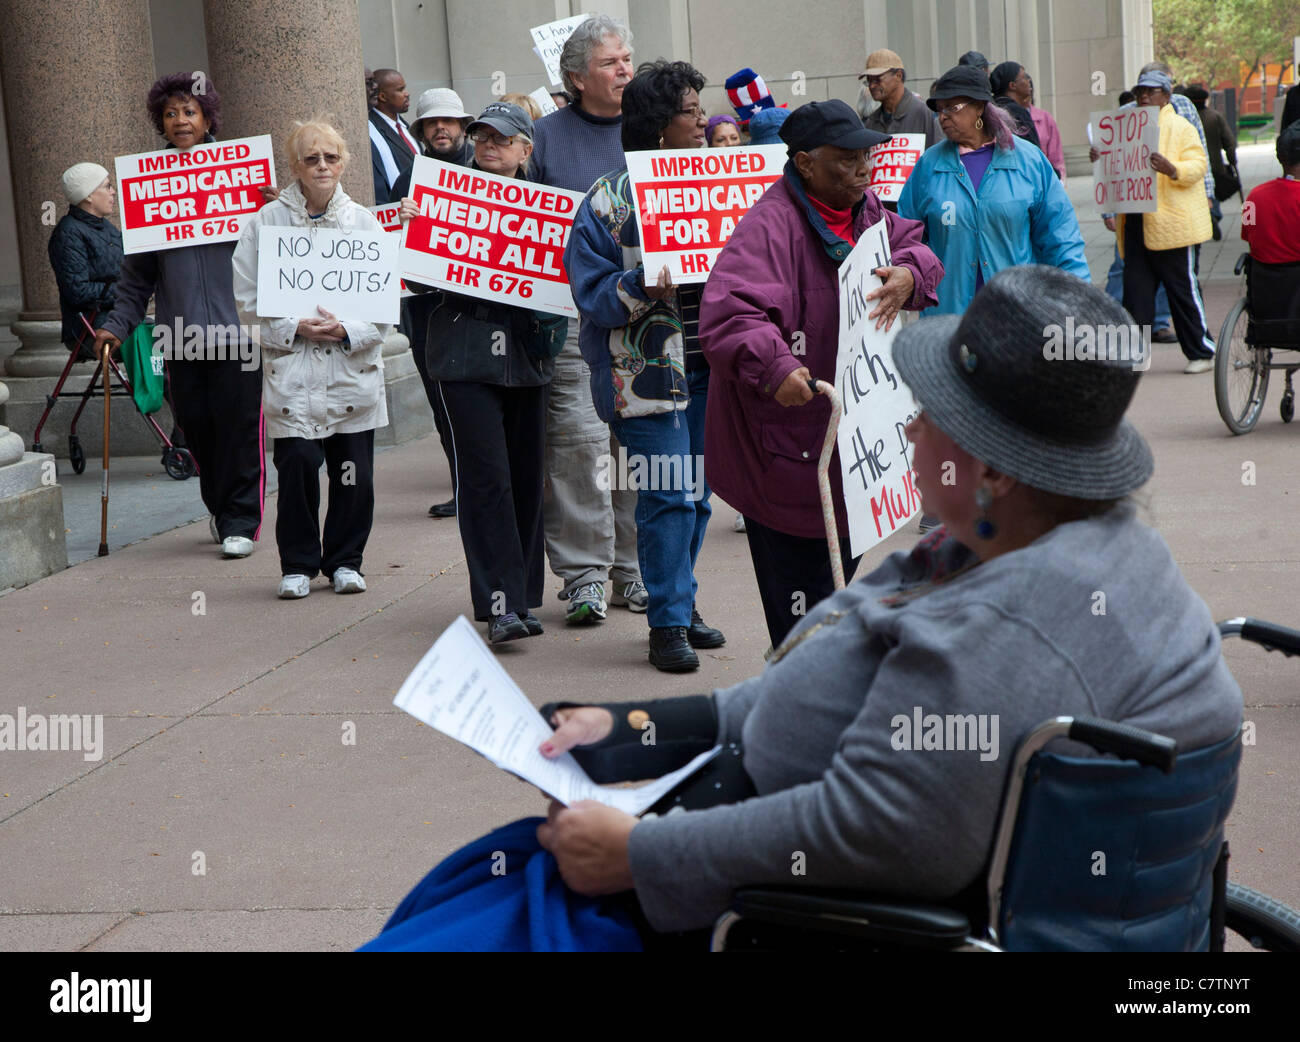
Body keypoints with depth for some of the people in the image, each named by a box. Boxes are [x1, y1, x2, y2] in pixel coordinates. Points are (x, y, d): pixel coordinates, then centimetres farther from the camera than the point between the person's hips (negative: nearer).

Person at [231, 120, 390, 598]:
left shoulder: (364, 222, 6)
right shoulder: (267, 222, 2)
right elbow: (249, 299, 2)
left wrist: (349, 330, -11)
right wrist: (295, 328, -11)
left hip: (354, 367, 2)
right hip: (292, 370, -2)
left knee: (353, 470, 3)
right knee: (297, 464, -9)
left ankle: (345, 560, 21)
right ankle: (298, 563, 8)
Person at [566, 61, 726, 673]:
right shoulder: (609, 198, -6)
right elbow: (592, 293, -10)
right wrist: (644, 287, -26)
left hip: (707, 365, 6)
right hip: (647, 369, -6)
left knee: (697, 492, 10)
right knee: (668, 496, -8)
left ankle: (682, 605, 25)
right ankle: (666, 624, 1)